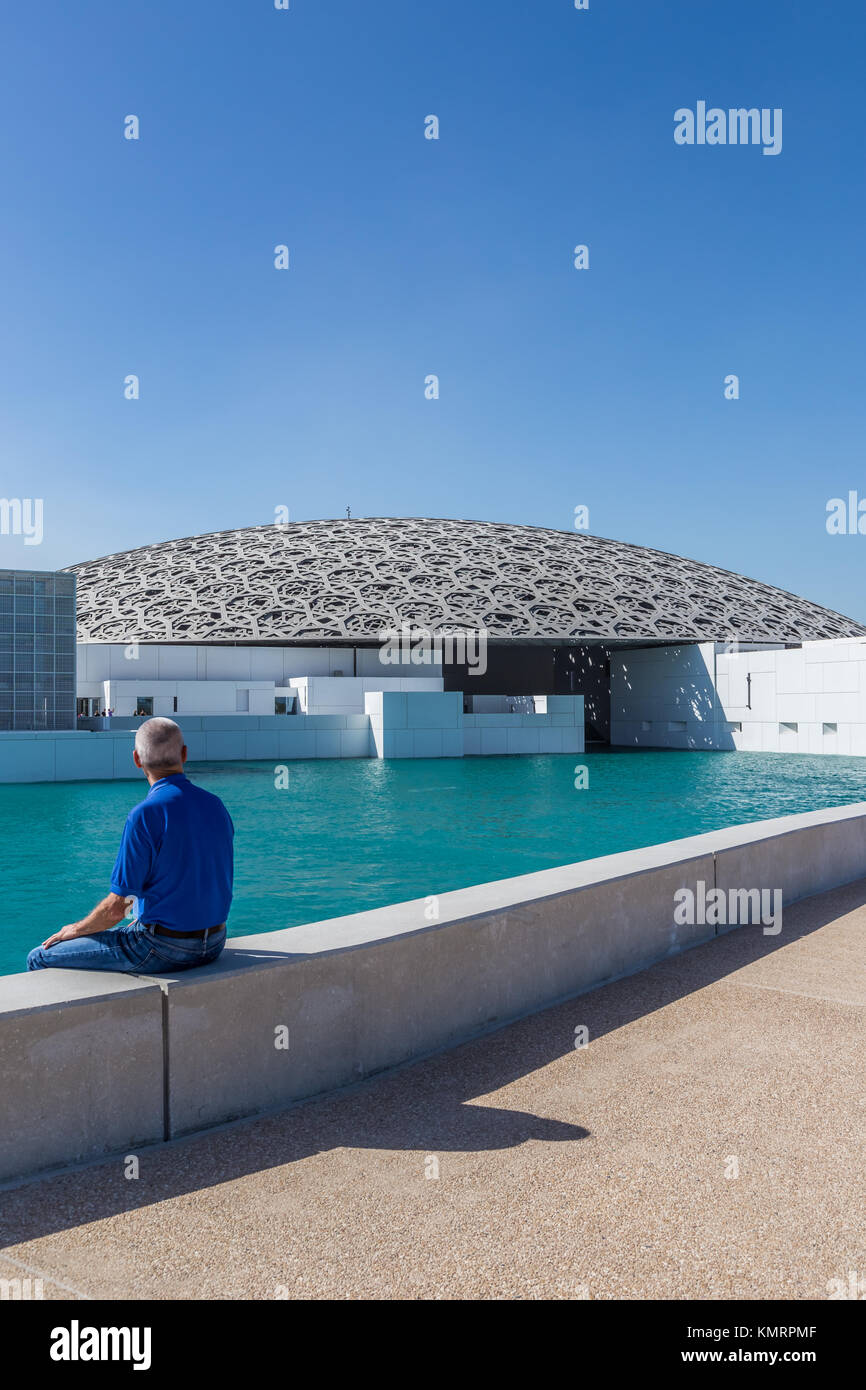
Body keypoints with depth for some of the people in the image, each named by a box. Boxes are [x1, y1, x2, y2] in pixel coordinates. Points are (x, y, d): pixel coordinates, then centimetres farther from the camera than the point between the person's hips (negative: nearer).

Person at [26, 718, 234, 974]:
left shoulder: (146, 815, -20)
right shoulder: (216, 805, 1)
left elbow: (116, 908, -17)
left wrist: (76, 929, 4)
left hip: (161, 949, -7)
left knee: (40, 958, 9)